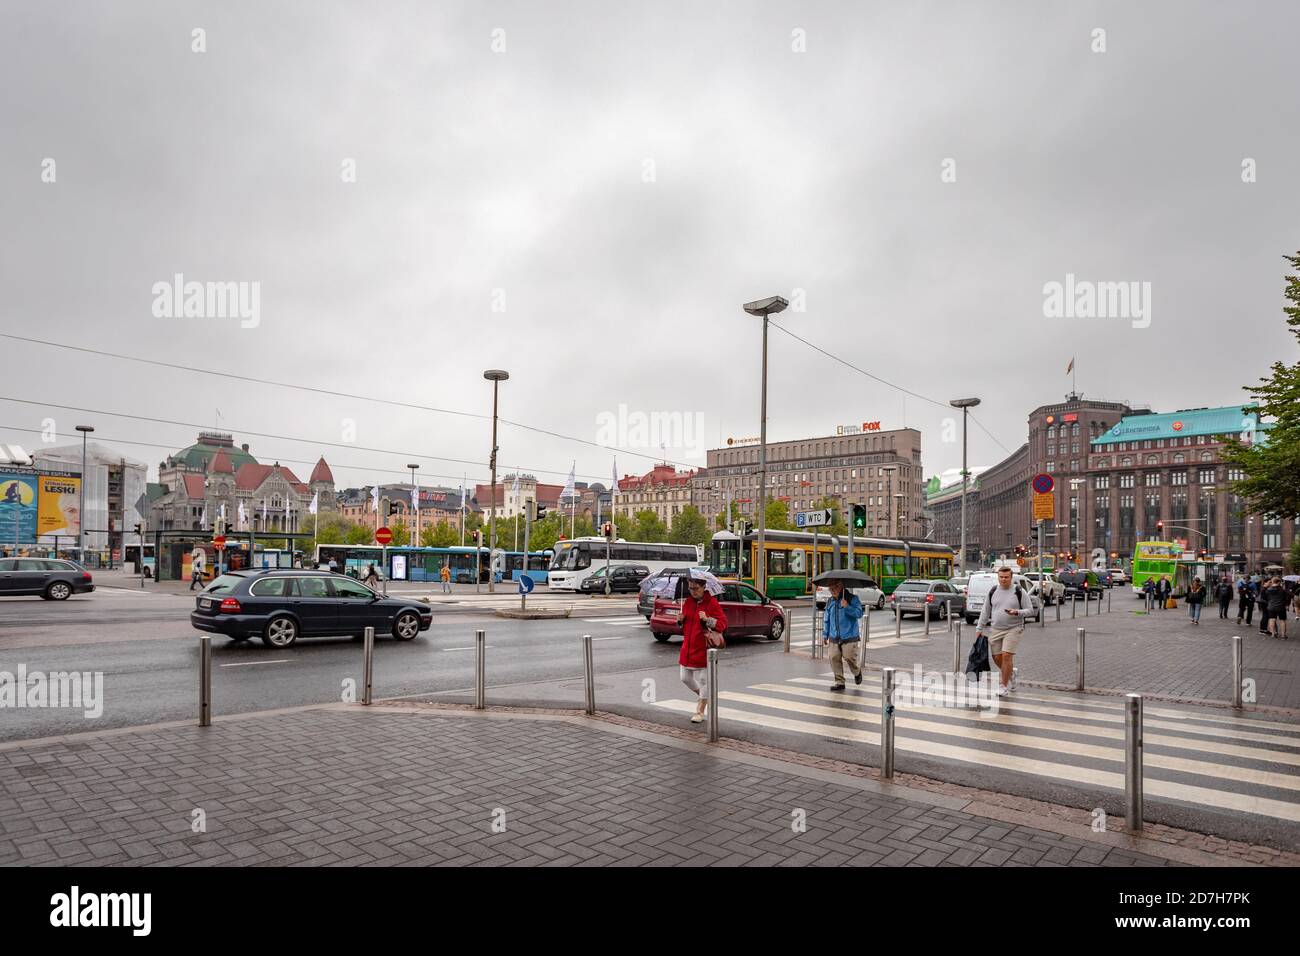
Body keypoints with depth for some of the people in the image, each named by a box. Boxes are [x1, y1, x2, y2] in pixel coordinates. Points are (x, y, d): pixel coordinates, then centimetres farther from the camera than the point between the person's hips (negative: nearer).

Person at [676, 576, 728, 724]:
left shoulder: (712, 603, -12)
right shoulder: (688, 602, 7)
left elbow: (722, 624, -16)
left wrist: (707, 619, -30)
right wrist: (680, 620, 0)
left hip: (703, 649, -7)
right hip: (688, 647, 7)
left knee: (703, 681, 2)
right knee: (685, 678, 13)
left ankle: (700, 711, 17)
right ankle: (705, 697, 38)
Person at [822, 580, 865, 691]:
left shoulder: (852, 599, -5)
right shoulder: (830, 602, 10)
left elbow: (859, 613, -14)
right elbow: (826, 619, 16)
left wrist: (847, 607, -26)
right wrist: (825, 635, 15)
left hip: (849, 637, -4)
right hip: (834, 638, 4)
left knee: (849, 657, -6)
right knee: (834, 658, -1)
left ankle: (857, 672, 27)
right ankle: (839, 681, 9)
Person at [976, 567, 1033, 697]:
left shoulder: (1019, 592, -3)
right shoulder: (993, 591, 7)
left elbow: (1030, 610, -1)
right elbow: (985, 611, 12)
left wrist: (1017, 612, -20)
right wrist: (979, 628, 11)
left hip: (1013, 629, -4)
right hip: (995, 629, 4)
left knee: (1006, 656, -13)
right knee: (997, 658, 5)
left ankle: (1004, 686, -1)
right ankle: (1012, 672, 36)